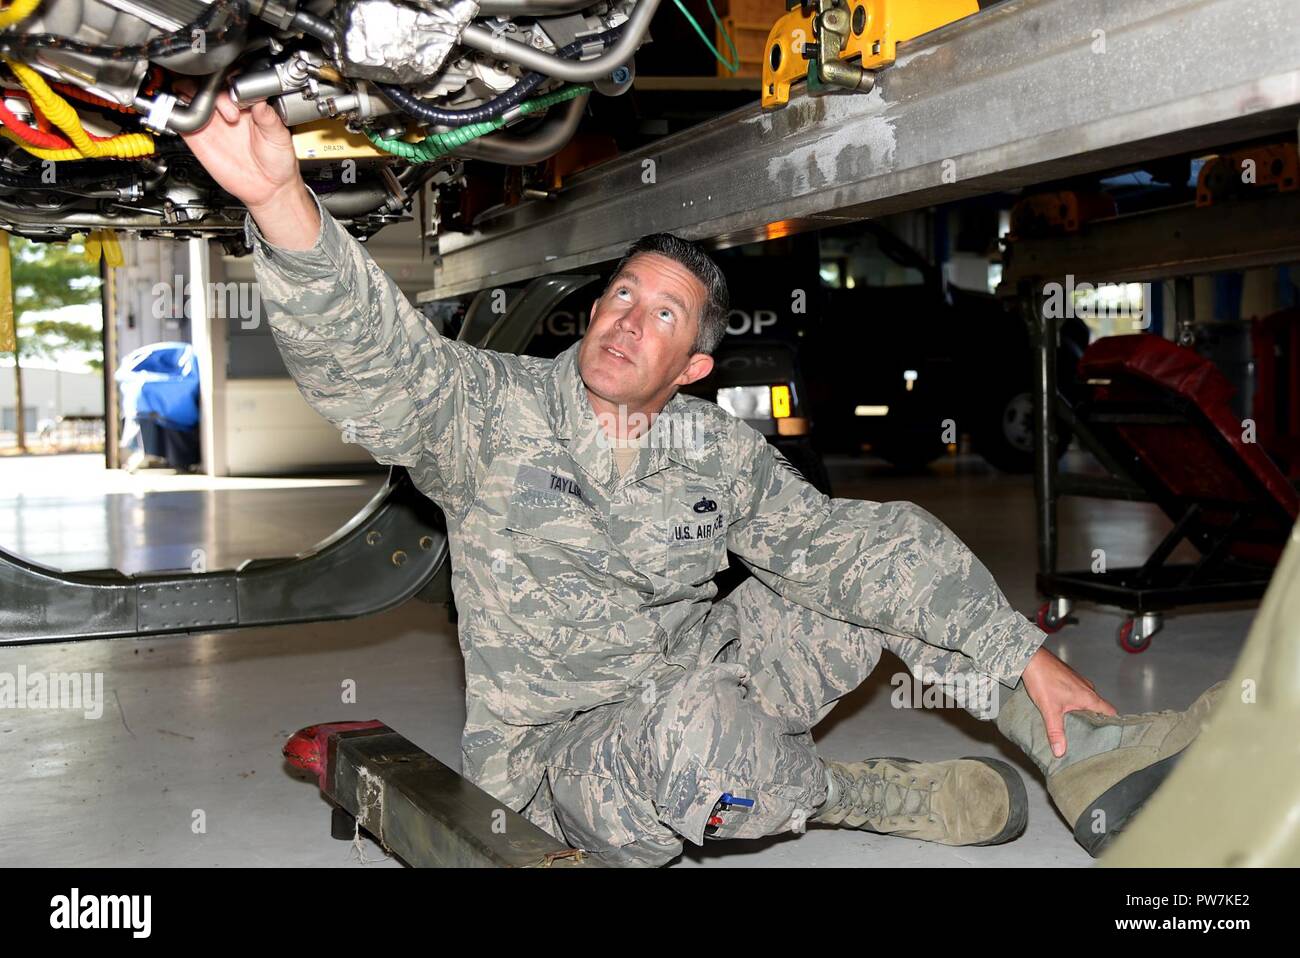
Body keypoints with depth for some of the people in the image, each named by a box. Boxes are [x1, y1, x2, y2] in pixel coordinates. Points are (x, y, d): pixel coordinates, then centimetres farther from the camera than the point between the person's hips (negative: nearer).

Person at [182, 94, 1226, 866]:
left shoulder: (722, 453, -1)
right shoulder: (492, 411, -11)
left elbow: (844, 545, -4)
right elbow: (369, 354, -27)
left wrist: (1024, 654, -9)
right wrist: (284, 203, -45)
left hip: (702, 688, 5)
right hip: (563, 752, -4)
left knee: (888, 558, -3)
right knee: (697, 722, -40)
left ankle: (1089, 758, 0)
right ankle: (882, 795, -9)